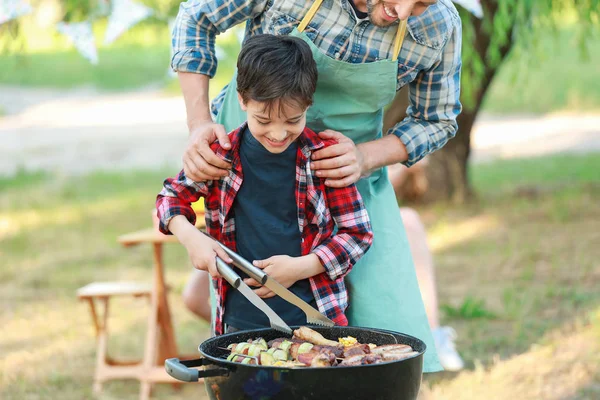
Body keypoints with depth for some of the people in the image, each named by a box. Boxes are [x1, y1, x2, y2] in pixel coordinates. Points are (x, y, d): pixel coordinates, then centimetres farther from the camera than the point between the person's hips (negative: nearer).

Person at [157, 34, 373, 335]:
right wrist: (189, 237, -4)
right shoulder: (220, 156, 0)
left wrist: (299, 267, -10)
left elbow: (358, 232, 2)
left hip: (313, 317, -1)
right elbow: (173, 195, 17)